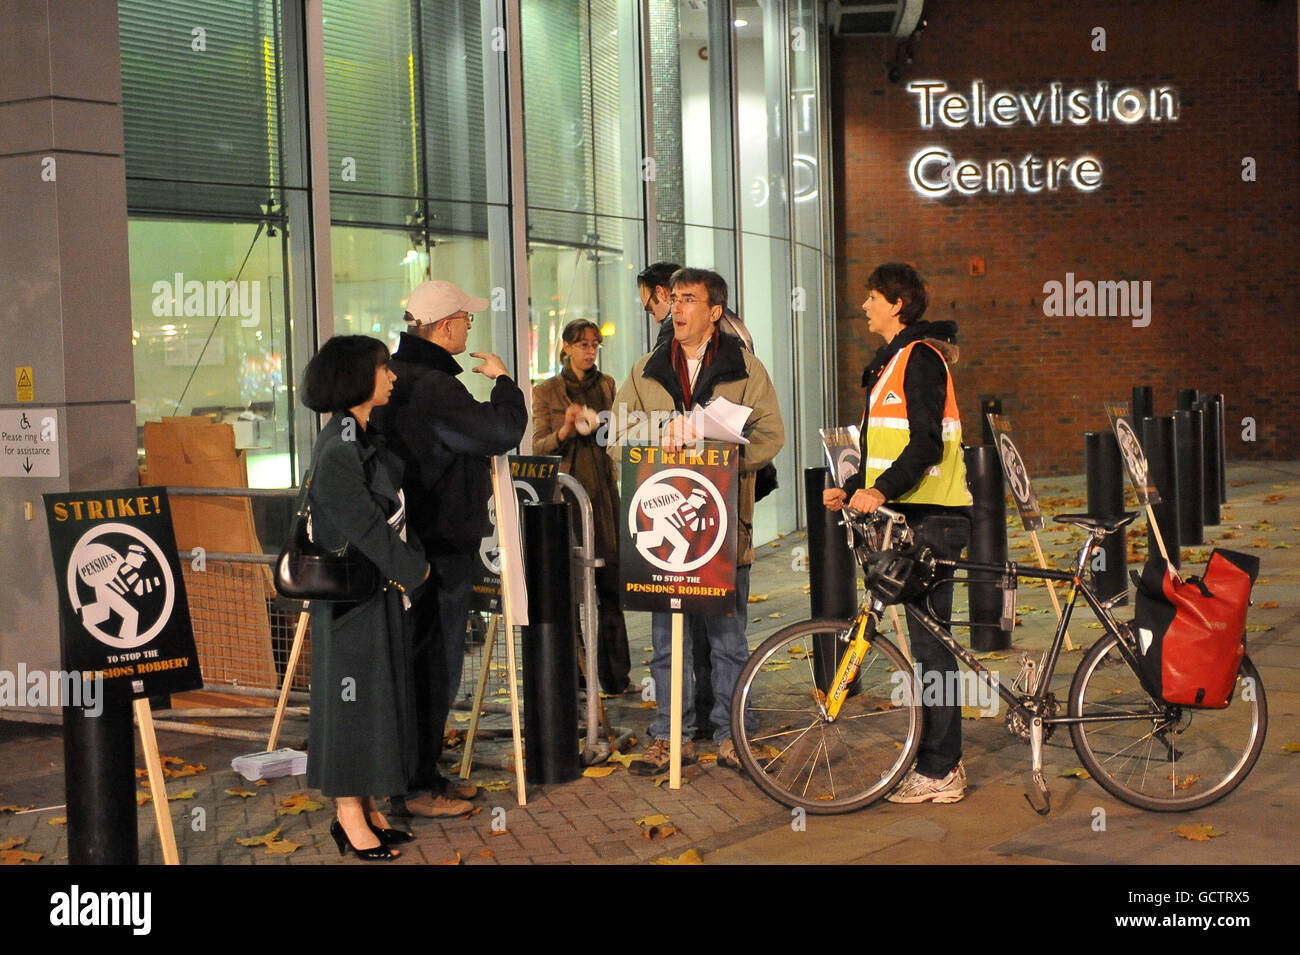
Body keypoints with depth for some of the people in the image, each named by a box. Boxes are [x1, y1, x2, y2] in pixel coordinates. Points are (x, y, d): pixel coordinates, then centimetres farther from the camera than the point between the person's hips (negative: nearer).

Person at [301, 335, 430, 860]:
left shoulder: (364, 438, 9)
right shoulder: (337, 451, -20)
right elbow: (367, 527, -19)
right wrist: (416, 567, -9)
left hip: (379, 585, 9)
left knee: (379, 693, 13)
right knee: (353, 693, 0)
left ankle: (366, 809, 23)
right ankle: (349, 817, 11)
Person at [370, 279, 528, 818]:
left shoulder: (396, 376, 13)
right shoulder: (433, 387, -20)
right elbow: (502, 432, -24)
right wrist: (502, 380, -8)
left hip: (416, 537, 10)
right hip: (441, 546, -10)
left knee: (425, 660, 16)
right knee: (434, 665, -2)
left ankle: (422, 775, 25)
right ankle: (416, 788, 5)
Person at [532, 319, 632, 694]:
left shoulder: (607, 386, 12)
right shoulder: (546, 392, 5)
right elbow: (538, 446, 1)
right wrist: (565, 431, -17)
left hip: (602, 493, 2)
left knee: (610, 583, -1)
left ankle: (615, 676, 5)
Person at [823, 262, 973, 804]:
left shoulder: (920, 358, -11)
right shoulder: (893, 361, 21)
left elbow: (927, 444, -20)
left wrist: (881, 489, -29)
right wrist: (853, 489, 15)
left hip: (932, 519, -10)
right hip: (913, 516, 10)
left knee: (929, 642, -7)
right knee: (927, 641, 13)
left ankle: (938, 773, -2)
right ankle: (940, 758, 20)